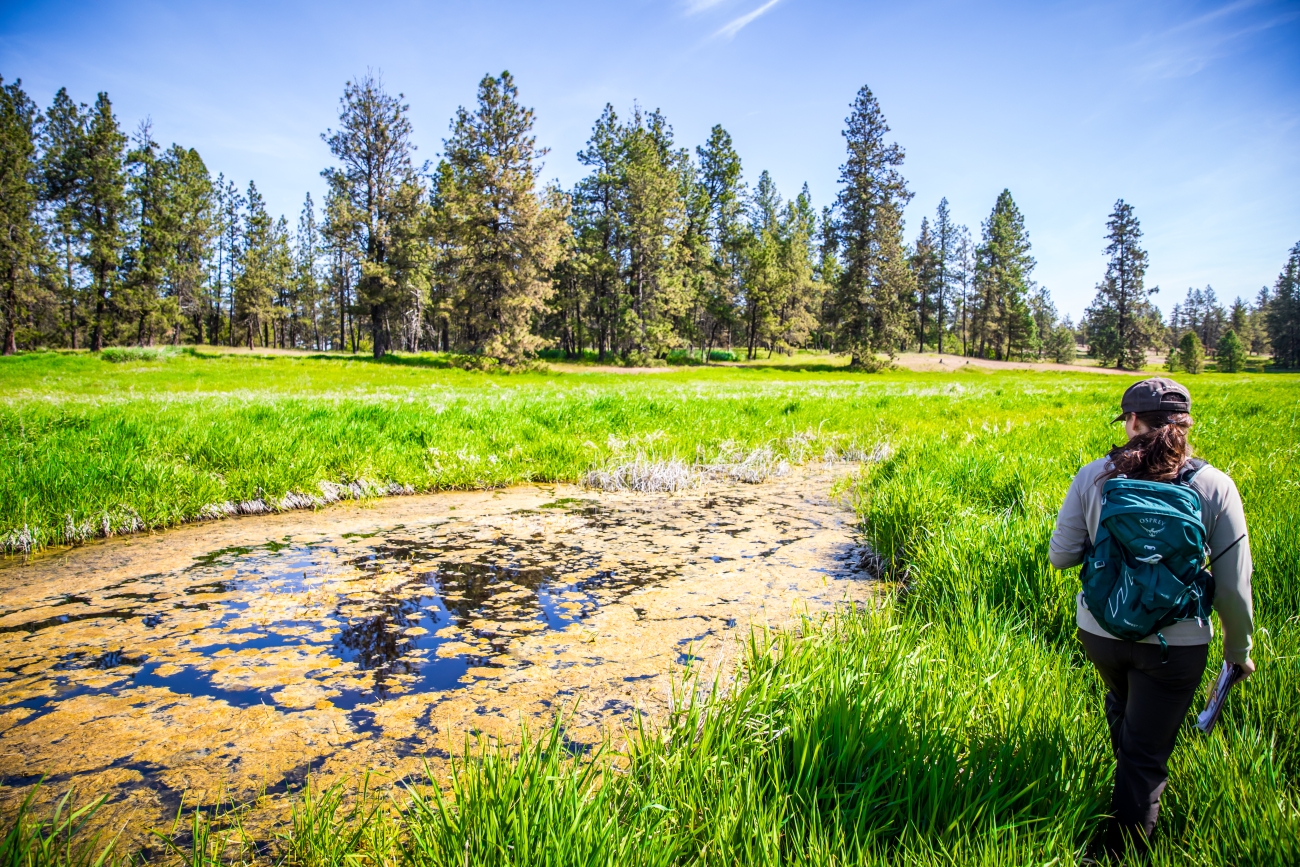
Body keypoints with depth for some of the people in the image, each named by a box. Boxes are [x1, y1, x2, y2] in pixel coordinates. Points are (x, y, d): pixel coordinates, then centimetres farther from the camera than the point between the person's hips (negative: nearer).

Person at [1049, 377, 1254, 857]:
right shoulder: (1215, 486, -12)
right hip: (1175, 644, -2)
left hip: (1099, 632, 2)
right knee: (1147, 751, 12)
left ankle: (1131, 782, 57)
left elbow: (1060, 556, -6)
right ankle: (1125, 848, 26)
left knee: (1122, 705, 33)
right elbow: (1232, 586, -7)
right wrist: (1239, 648, 8)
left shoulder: (1093, 477, -12)